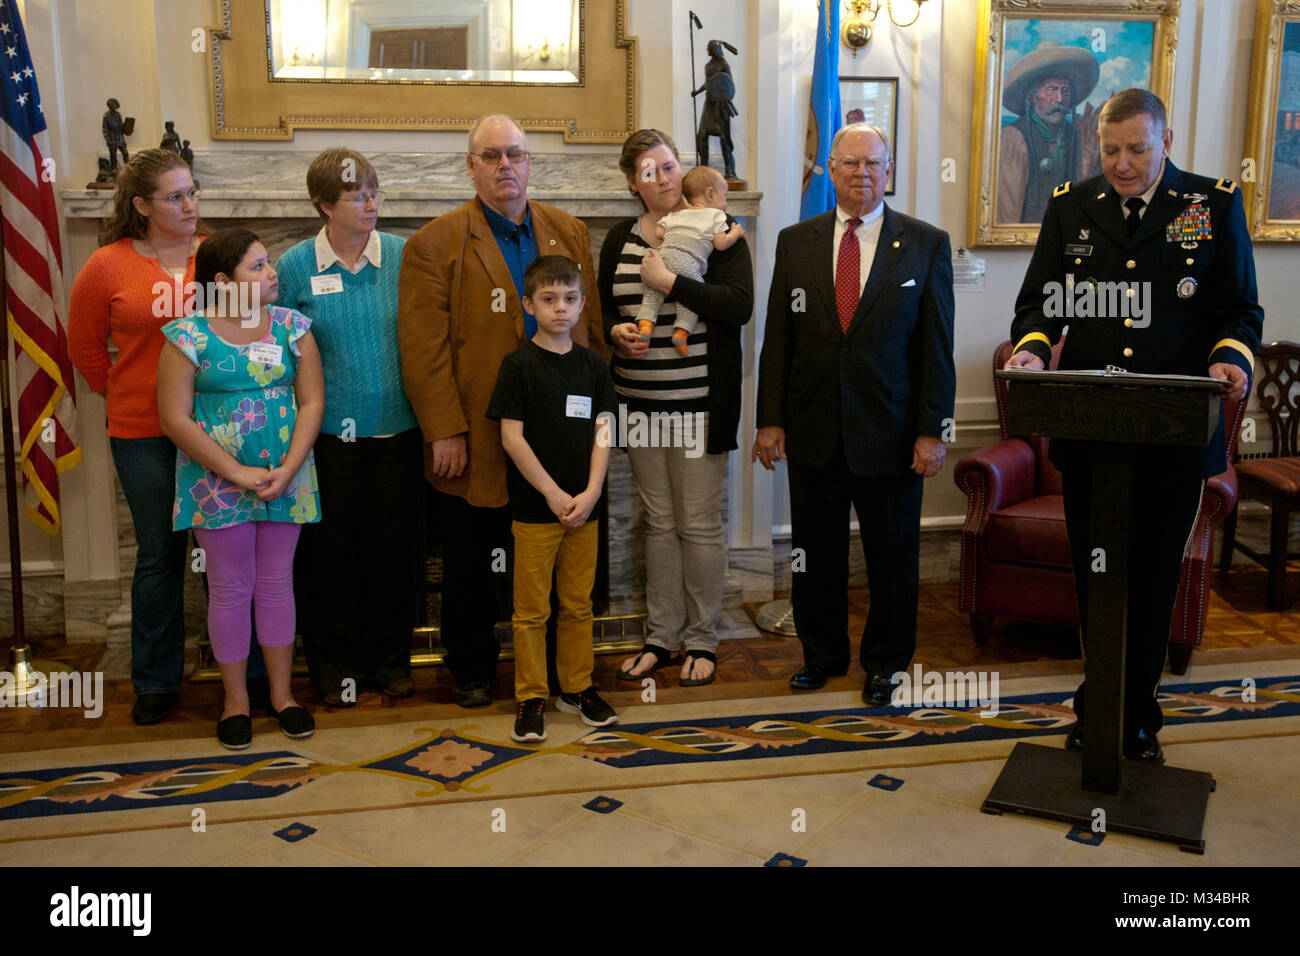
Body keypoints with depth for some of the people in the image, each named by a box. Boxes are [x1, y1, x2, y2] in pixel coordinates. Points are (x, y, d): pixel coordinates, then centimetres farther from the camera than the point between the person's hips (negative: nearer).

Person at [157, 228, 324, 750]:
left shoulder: (292, 327, 2)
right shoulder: (188, 336, -7)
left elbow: (312, 402, 0)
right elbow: (175, 419, -9)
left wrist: (286, 470, -12)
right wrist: (238, 474, -14)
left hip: (285, 478, 3)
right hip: (217, 481, -2)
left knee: (277, 582, 10)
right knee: (230, 588, 6)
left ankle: (281, 693, 23)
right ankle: (236, 699, 21)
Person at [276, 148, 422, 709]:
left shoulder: (404, 256, 1)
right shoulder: (296, 265, -1)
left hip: (395, 427, 1)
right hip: (328, 432, -1)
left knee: (395, 544, 8)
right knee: (331, 547, 7)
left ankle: (391, 658, 25)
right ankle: (335, 666, 22)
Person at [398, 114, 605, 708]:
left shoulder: (569, 233, 9)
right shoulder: (436, 244, -4)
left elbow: (590, 324, 10)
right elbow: (423, 346, -9)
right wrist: (444, 431, -14)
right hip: (477, 440, -3)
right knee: (470, 563, 12)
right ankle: (471, 669, 29)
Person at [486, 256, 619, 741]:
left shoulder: (592, 365, 8)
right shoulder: (519, 364, -5)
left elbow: (602, 433, 5)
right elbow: (512, 436, -10)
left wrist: (591, 493, -7)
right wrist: (553, 493, -12)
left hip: (583, 509, 4)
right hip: (534, 508, -4)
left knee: (578, 604, 13)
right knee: (532, 609, 3)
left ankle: (577, 687, 26)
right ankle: (531, 698, 14)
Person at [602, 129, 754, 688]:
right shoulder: (619, 239, 10)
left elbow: (739, 306, -16)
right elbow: (603, 309, 17)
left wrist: (667, 281, -20)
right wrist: (616, 331, -5)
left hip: (699, 401, -4)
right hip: (640, 400, 4)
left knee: (700, 526, 2)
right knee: (659, 523, 12)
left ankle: (701, 641, 16)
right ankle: (661, 637, 23)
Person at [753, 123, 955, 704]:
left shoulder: (927, 244, 0)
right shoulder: (795, 242, 6)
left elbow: (937, 345, -2)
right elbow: (777, 338, 6)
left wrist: (933, 431, -7)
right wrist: (770, 420, 1)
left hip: (890, 432, -2)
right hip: (813, 431, 2)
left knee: (891, 556, 10)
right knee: (815, 552, 11)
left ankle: (884, 661, 30)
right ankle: (822, 654, 31)